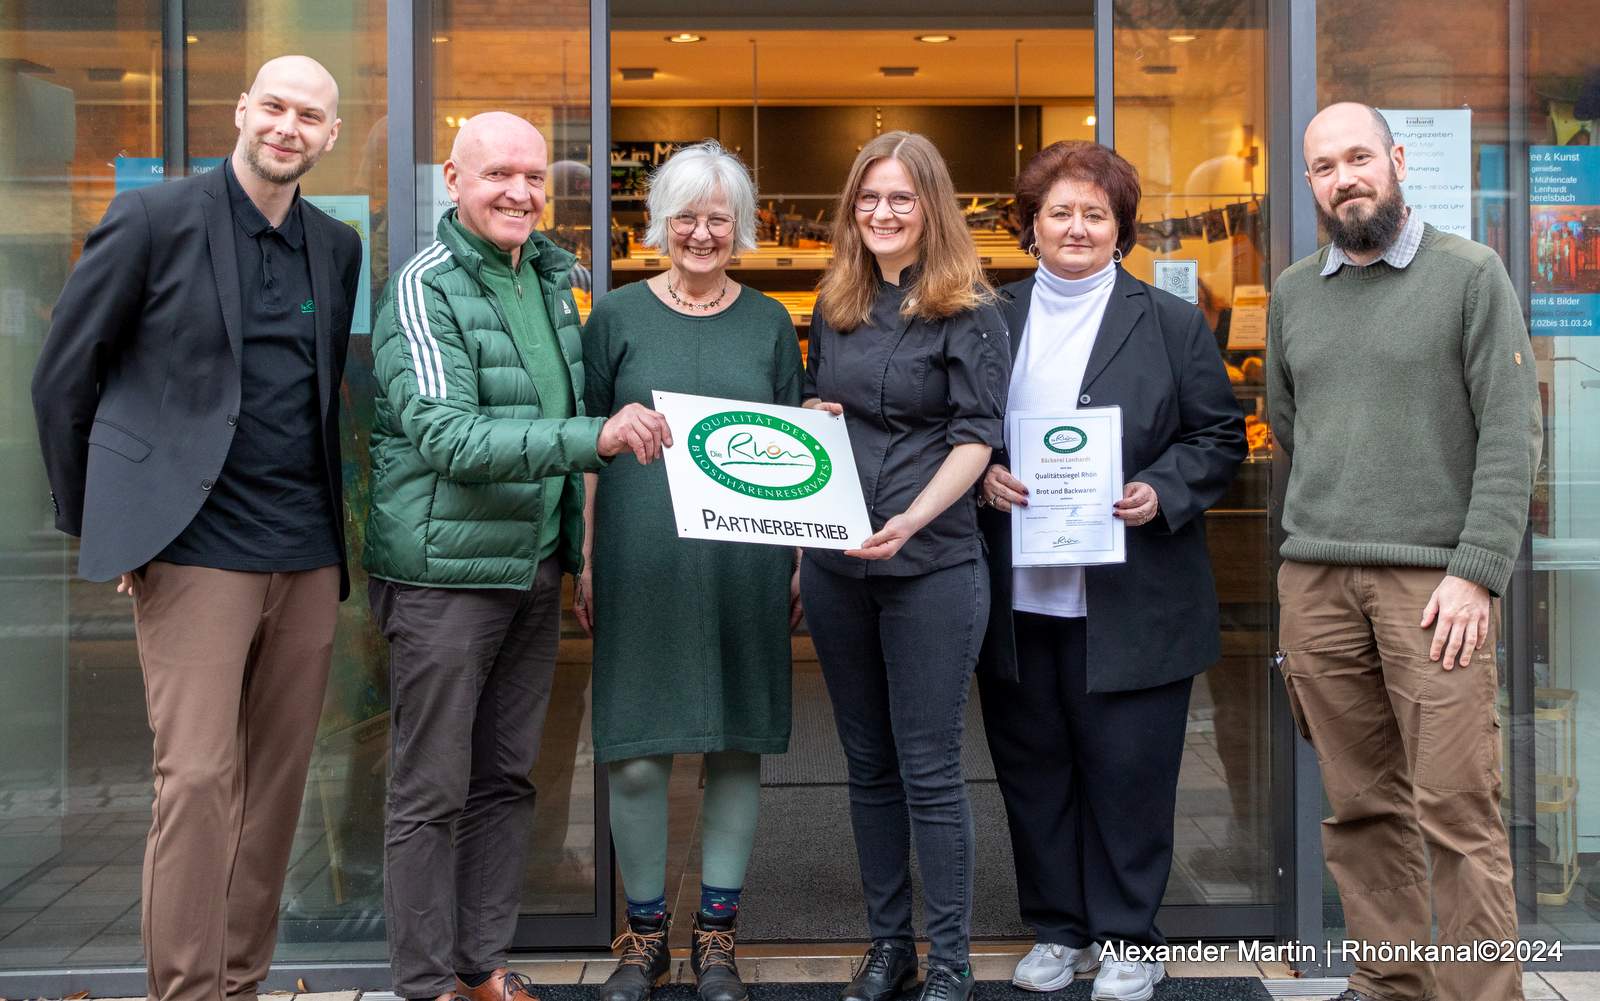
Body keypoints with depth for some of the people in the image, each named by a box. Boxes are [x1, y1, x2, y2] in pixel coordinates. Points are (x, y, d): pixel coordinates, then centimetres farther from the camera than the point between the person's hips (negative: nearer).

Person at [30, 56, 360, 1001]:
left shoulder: (338, 247, 12)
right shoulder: (153, 220, -2)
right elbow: (63, 378, 1)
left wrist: (334, 527, 11)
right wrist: (99, 528, 1)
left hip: (308, 557, 5)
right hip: (197, 549, -5)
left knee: (279, 779, 8)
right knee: (198, 778, -7)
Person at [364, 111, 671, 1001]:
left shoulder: (553, 276, 10)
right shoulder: (426, 288, -12)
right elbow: (447, 436, -23)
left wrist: (575, 539, 13)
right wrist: (595, 438, -32)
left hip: (537, 569, 7)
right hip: (446, 573, -7)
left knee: (507, 780, 14)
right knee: (432, 793, 2)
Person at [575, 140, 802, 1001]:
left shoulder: (769, 325, 10)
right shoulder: (618, 317, 6)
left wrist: (799, 564, 7)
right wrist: (583, 563, 0)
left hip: (744, 565, 2)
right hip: (642, 564, -1)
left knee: (735, 744, 6)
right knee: (636, 755, 0)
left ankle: (717, 931, 20)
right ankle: (643, 930, 18)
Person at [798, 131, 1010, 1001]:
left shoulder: (967, 311, -3)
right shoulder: (834, 307, 11)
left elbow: (975, 438, -9)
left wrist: (910, 521, -24)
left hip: (931, 566, -5)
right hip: (836, 566, 5)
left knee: (928, 770, 0)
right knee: (867, 763, 12)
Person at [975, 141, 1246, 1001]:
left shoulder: (1172, 325, 3)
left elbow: (1220, 437, 3)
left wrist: (1161, 492, -13)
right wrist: (983, 477, -7)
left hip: (1130, 600, -2)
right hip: (1017, 598, 3)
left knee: (1127, 771, 3)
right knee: (1032, 769, 10)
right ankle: (1057, 929, 26)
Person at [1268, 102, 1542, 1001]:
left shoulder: (1471, 275, 1)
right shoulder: (1294, 293, 14)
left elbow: (1513, 432, -5)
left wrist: (1476, 572, -12)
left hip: (1435, 579, -4)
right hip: (1315, 580, 4)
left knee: (1458, 811, -7)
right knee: (1362, 804, 7)